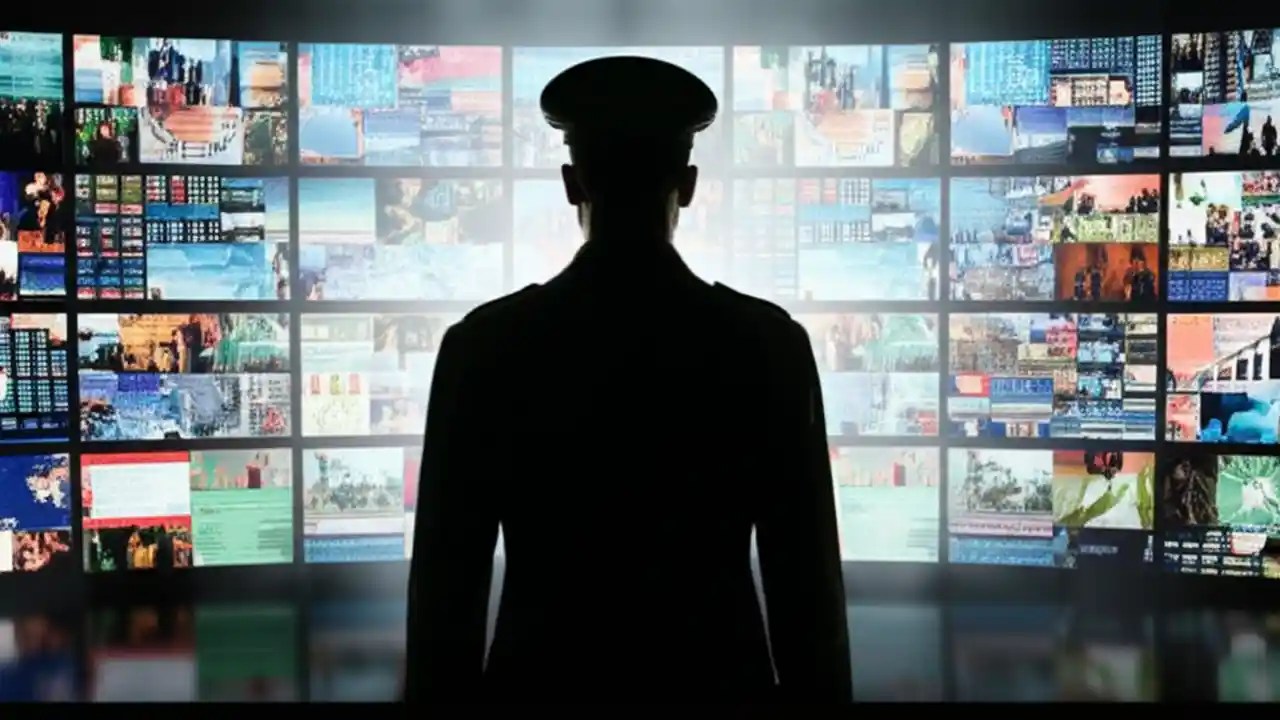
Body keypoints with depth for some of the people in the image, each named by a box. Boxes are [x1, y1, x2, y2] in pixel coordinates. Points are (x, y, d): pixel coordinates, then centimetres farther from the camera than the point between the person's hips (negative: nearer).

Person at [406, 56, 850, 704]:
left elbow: (446, 577, -6)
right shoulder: (770, 343, -8)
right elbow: (807, 571, -5)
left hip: (545, 682, 0)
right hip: (718, 684, 0)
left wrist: (437, 692, 4)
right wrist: (817, 691, 5)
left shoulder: (485, 343, -9)